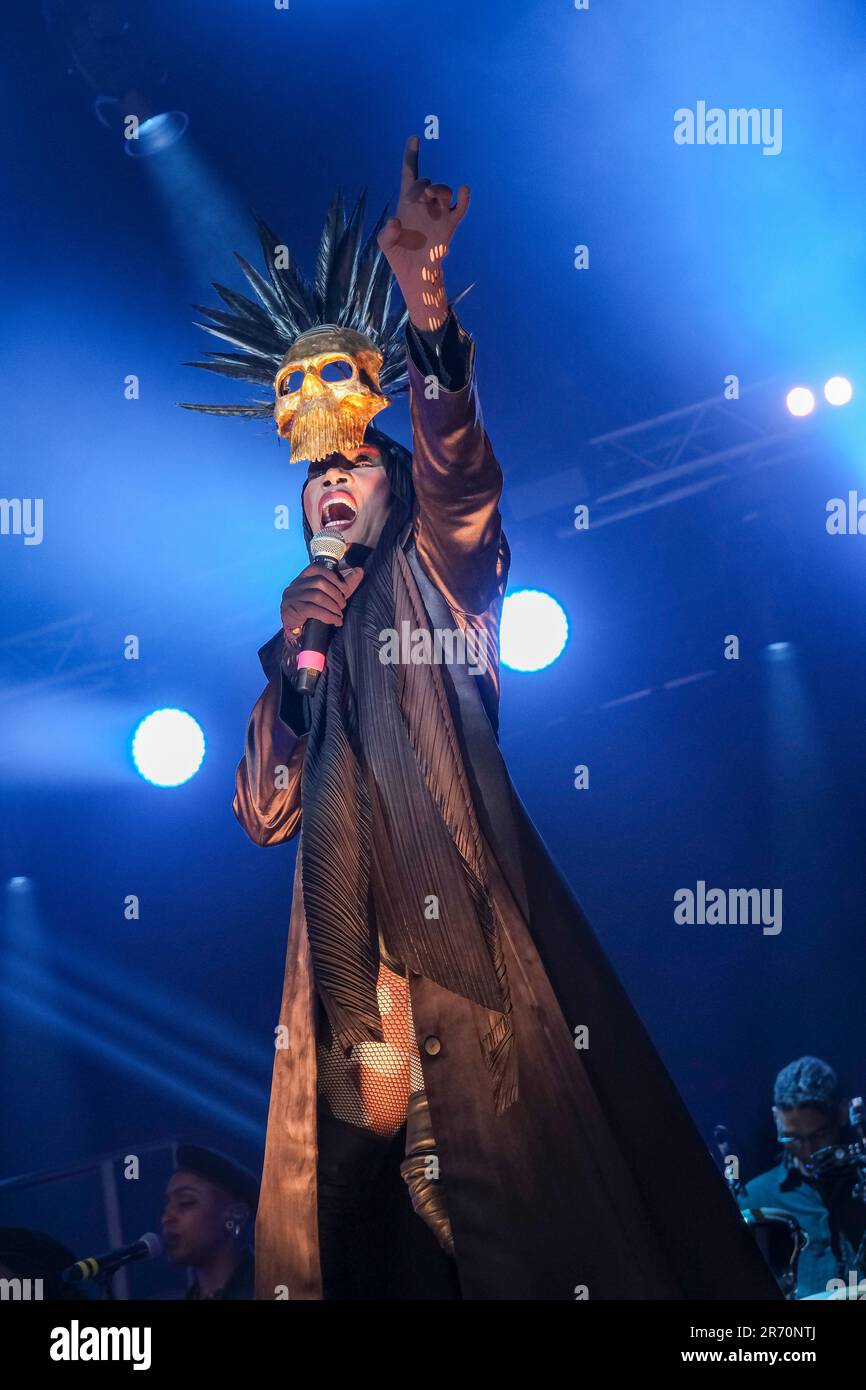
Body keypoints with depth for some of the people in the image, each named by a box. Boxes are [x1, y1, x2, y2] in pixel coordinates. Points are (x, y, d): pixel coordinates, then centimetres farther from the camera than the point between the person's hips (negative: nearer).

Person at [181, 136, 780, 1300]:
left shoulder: (440, 579, 10)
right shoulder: (302, 629, 22)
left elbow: (456, 463, -12)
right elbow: (265, 813, 14)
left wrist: (424, 302, -28)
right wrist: (294, 667, 3)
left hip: (471, 930, -4)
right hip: (352, 946, 4)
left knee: (518, 1168, -11)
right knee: (363, 1182, 1)